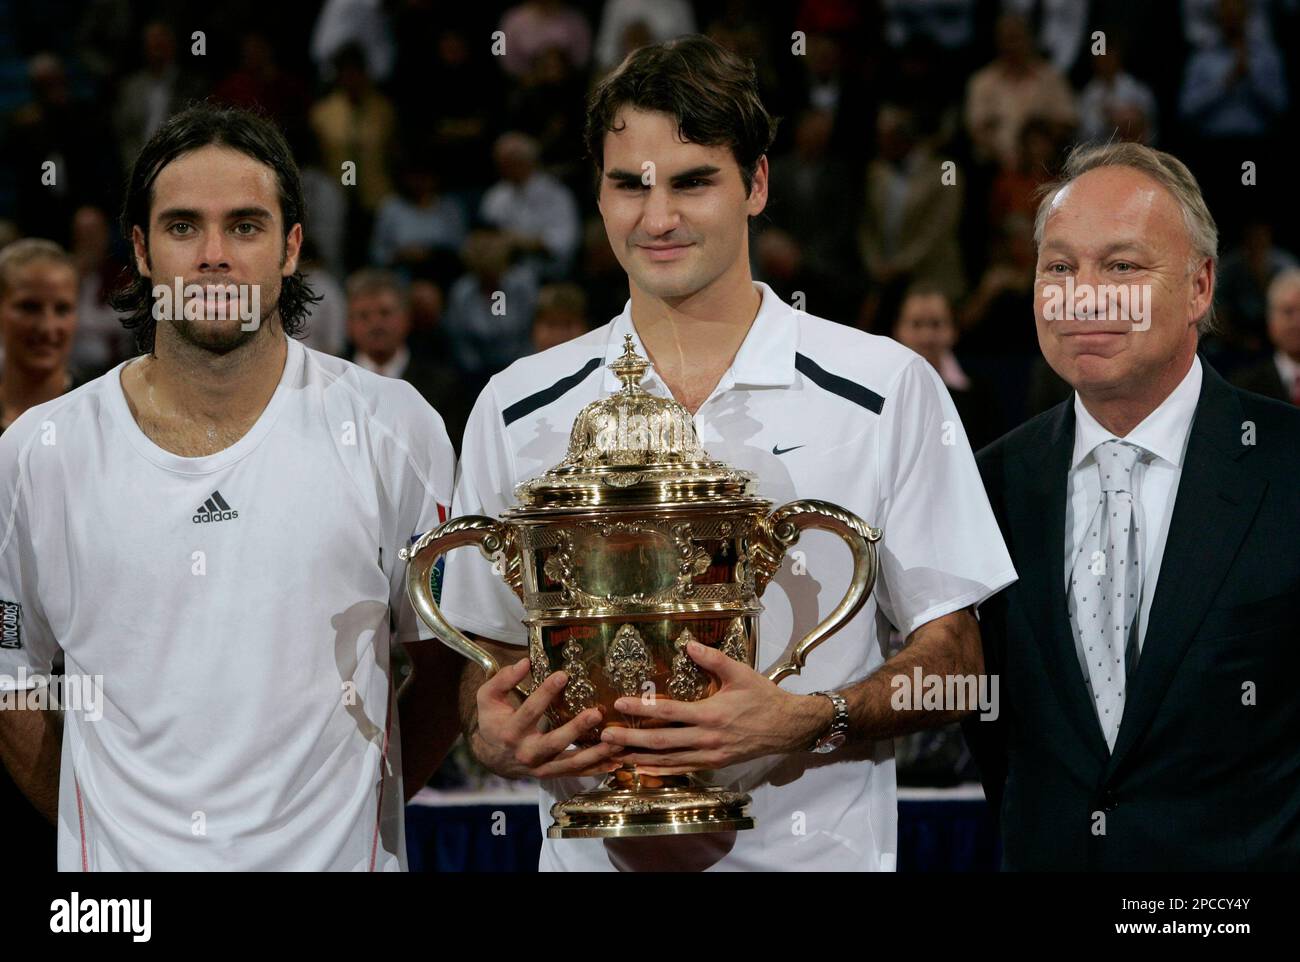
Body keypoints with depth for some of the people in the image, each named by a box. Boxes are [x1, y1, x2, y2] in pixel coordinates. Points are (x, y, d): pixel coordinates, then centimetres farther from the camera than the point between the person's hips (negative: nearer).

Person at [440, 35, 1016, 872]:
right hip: (594, 853, 2)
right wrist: (492, 735, -14)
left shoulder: (888, 389, -3)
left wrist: (805, 721, -20)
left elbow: (953, 661, -3)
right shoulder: (518, 411, 4)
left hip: (813, 855, -2)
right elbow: (487, 650, 9)